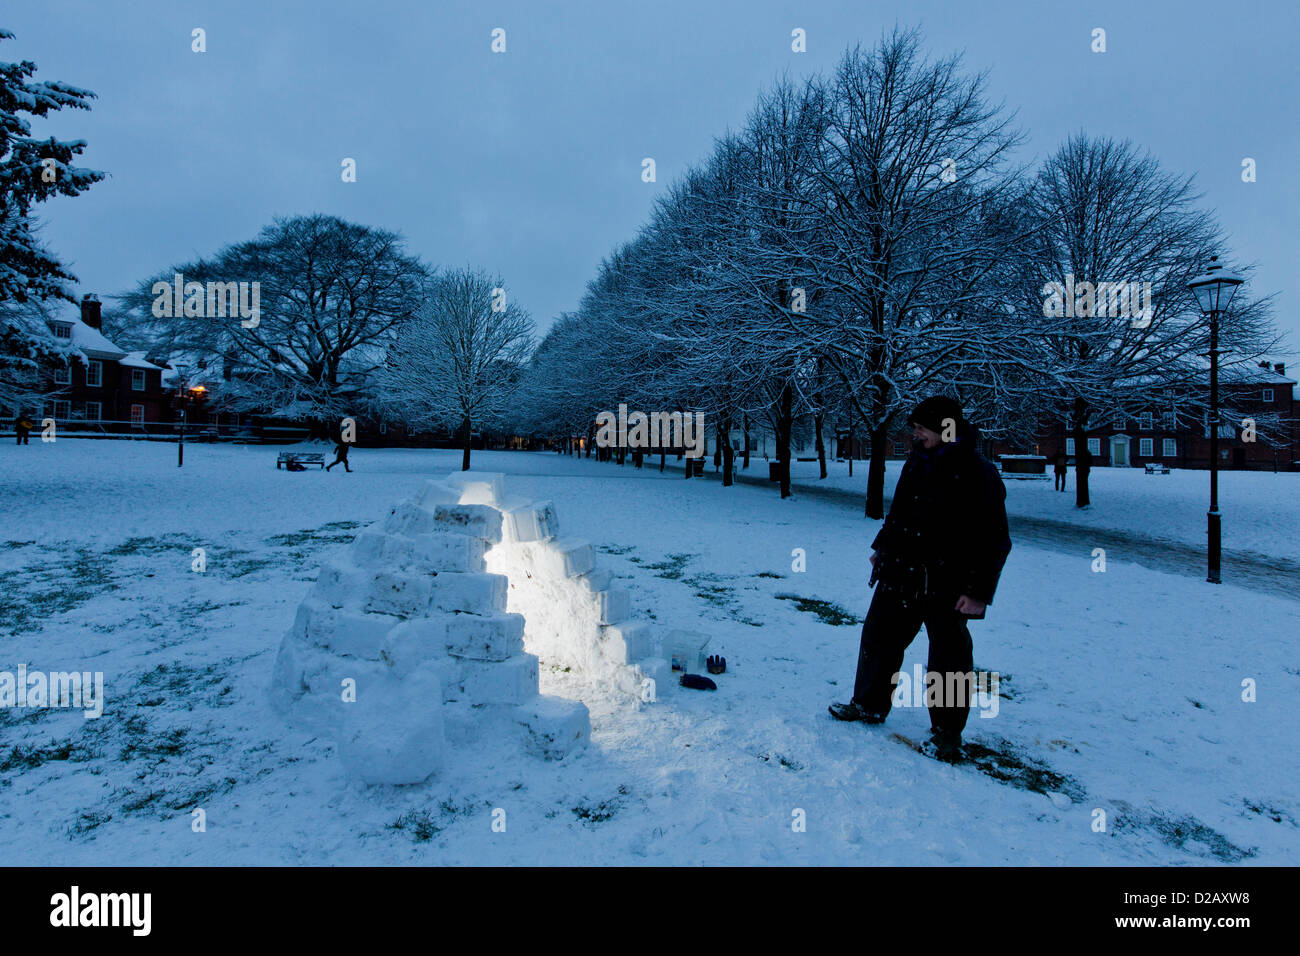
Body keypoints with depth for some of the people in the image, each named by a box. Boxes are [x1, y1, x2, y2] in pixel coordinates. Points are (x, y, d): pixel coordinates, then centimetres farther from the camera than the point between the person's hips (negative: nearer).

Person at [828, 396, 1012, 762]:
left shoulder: (979, 474, -14)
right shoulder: (918, 461, 8)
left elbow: (994, 540, -15)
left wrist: (979, 591, -18)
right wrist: (881, 547, 24)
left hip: (946, 585, -7)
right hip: (900, 574, 7)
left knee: (949, 658, 5)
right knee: (879, 637, 15)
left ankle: (947, 732, 22)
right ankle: (869, 705, 33)